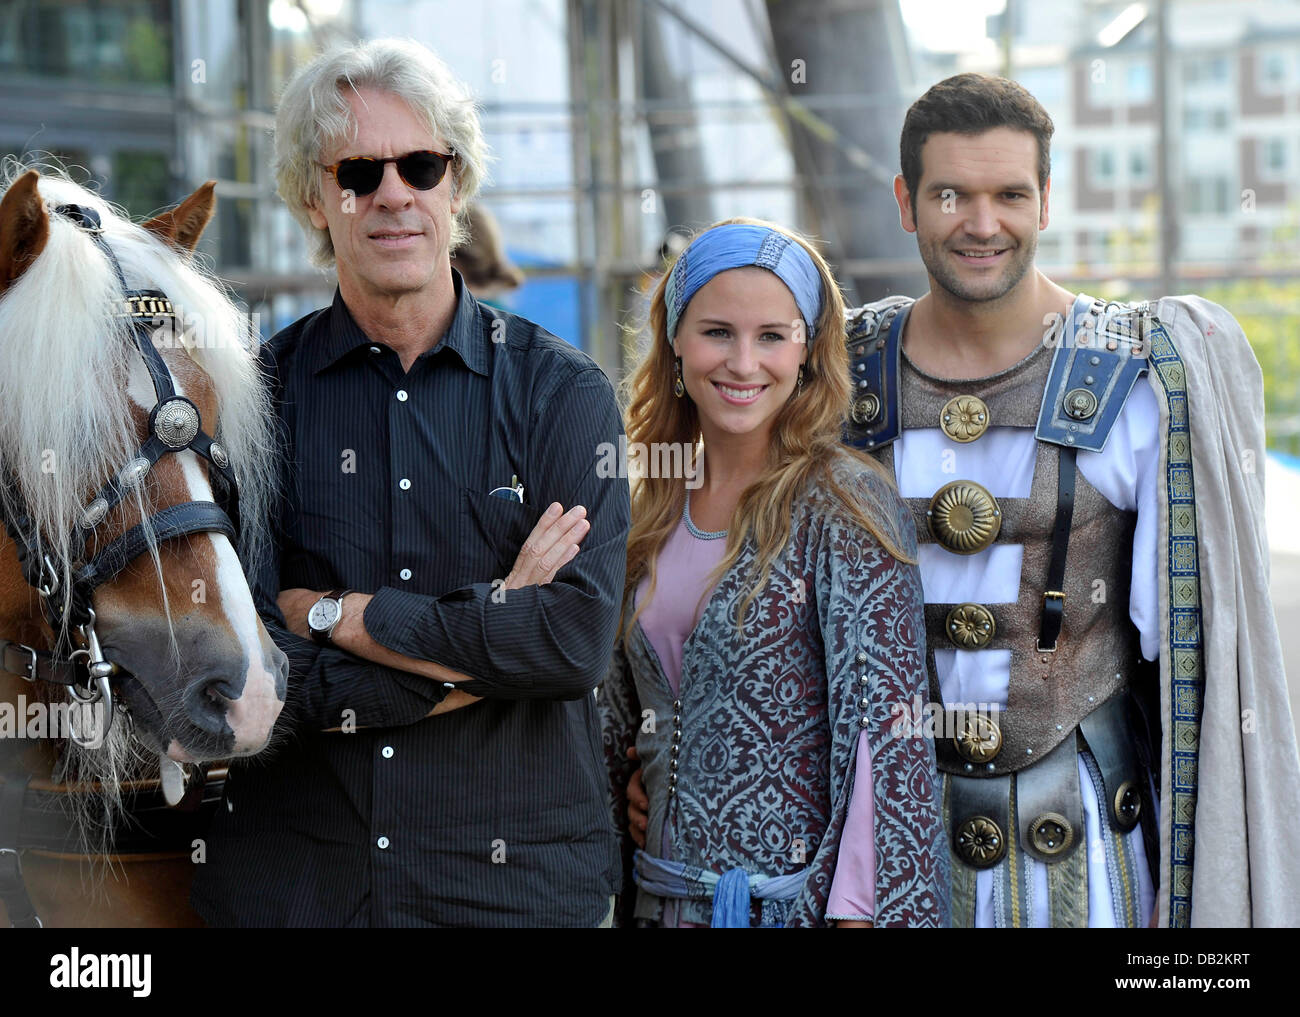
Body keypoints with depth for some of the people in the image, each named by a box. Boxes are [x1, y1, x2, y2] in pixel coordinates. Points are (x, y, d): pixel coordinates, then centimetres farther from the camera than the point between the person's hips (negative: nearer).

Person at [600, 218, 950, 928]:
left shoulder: (845, 505, -11)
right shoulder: (652, 509, 6)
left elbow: (884, 734, -17)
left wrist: (860, 910, -22)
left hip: (798, 899, -5)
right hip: (662, 897, 5)